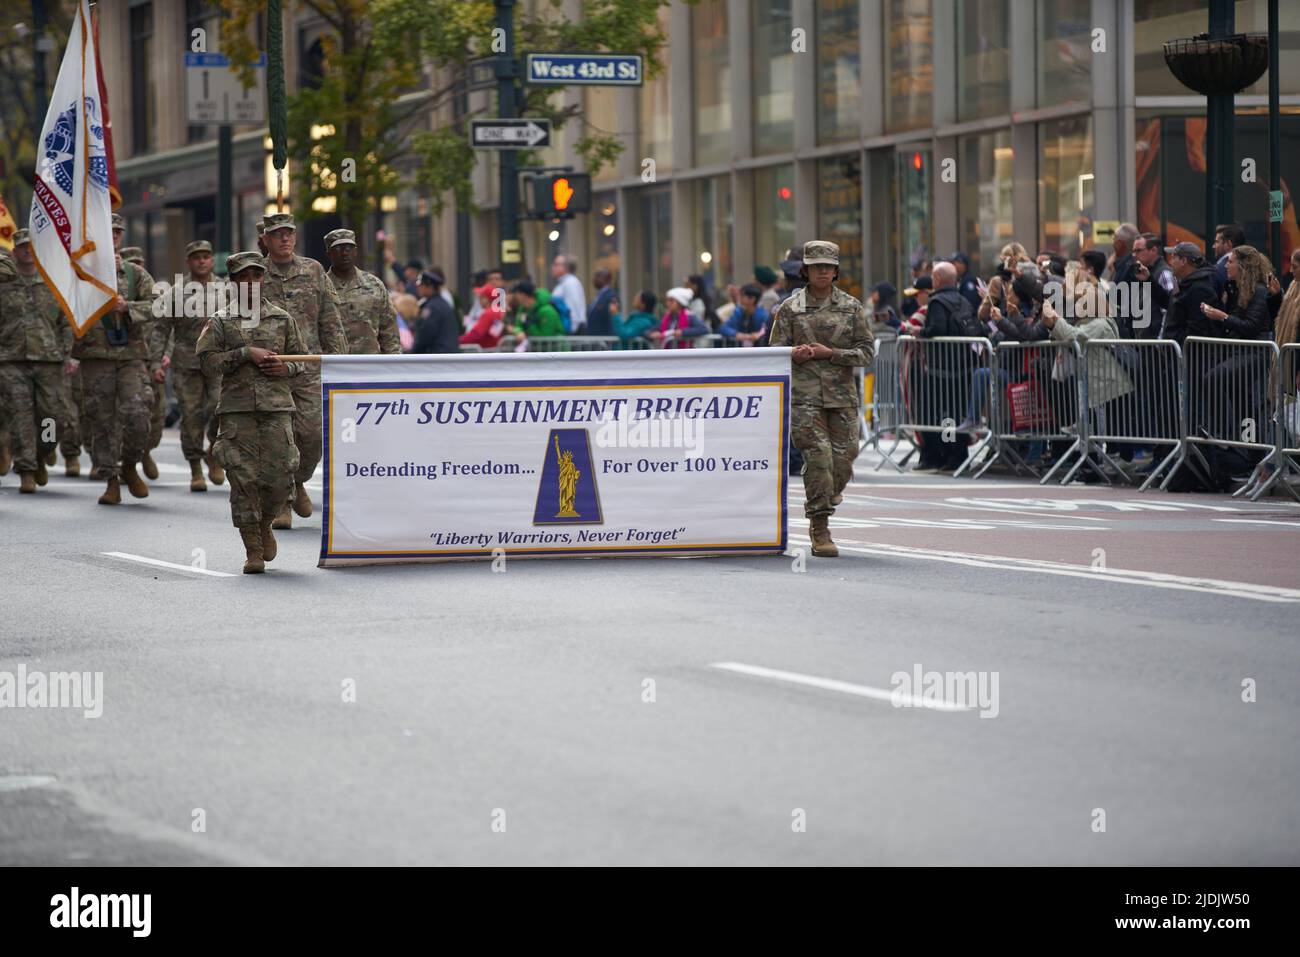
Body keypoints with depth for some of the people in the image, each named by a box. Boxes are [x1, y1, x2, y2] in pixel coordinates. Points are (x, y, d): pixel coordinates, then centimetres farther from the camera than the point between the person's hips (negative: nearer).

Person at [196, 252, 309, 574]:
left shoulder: (282, 319, 12)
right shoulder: (221, 323, 8)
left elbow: (304, 359, 17)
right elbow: (209, 363, -2)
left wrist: (286, 367, -4)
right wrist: (247, 354, -11)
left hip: (277, 406, 1)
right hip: (237, 410, -1)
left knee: (280, 477, -5)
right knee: (243, 479, -5)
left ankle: (265, 524, 26)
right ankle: (253, 551, 2)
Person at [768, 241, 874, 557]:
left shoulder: (852, 307, 8)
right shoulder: (790, 308, 6)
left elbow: (867, 351, 5)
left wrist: (830, 353, -8)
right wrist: (795, 355, -14)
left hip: (843, 396, 2)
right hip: (804, 396, -2)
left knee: (843, 457, 0)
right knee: (818, 456, -13)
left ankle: (818, 519, 24)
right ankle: (821, 532, -9)